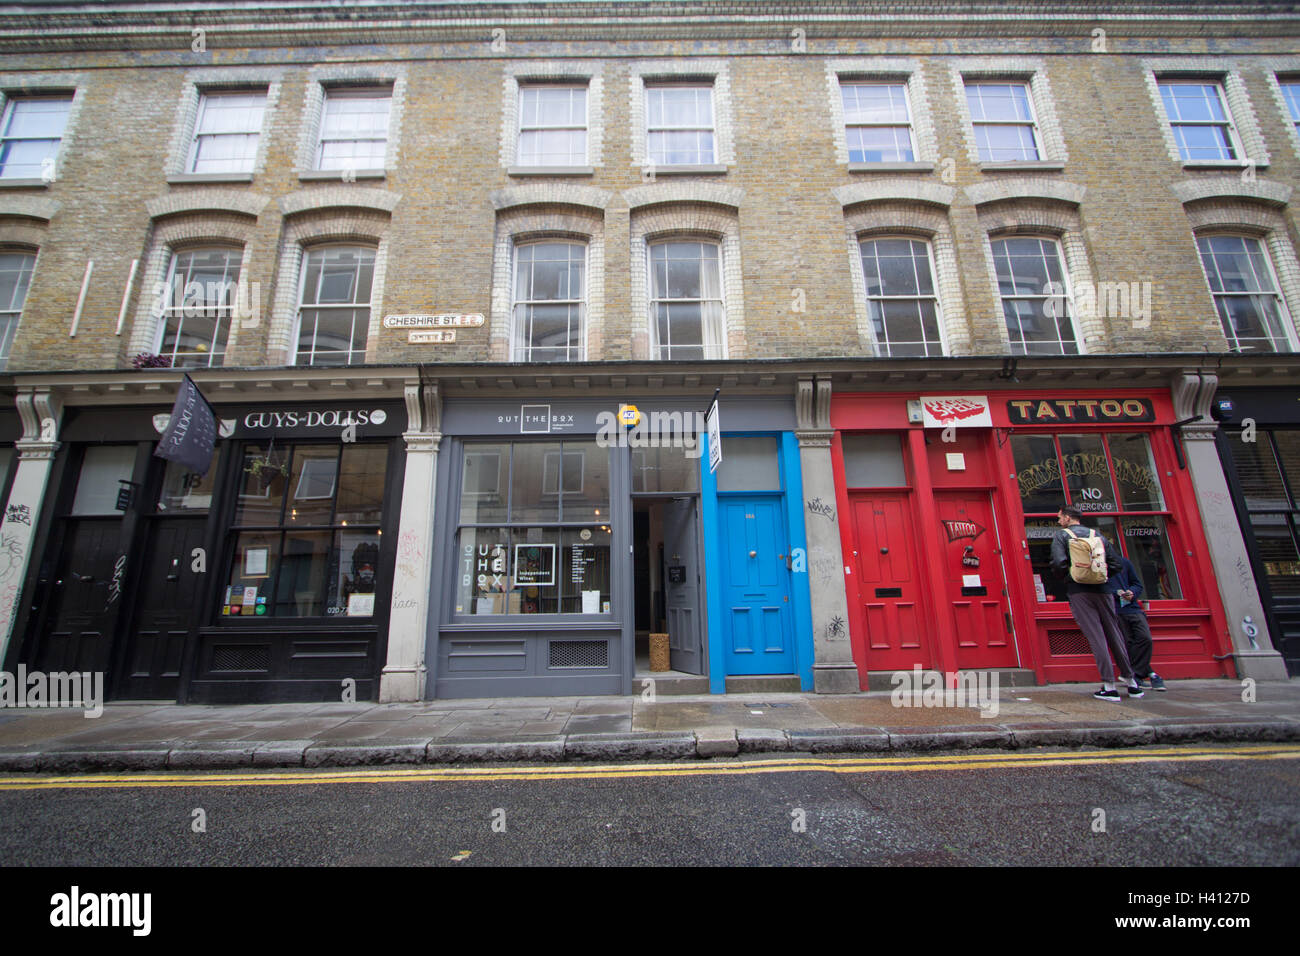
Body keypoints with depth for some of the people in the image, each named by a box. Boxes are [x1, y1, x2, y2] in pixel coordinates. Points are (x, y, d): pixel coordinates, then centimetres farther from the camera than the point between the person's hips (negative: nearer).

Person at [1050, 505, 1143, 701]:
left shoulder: (1062, 535, 1)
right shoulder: (1097, 534, 15)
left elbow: (1058, 562, -12)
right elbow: (1116, 562, 10)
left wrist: (1065, 577, 6)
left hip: (1079, 590, -5)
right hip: (1102, 590, 5)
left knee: (1095, 636, -5)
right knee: (1114, 634, 14)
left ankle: (1109, 686, -4)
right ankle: (1131, 681, 23)